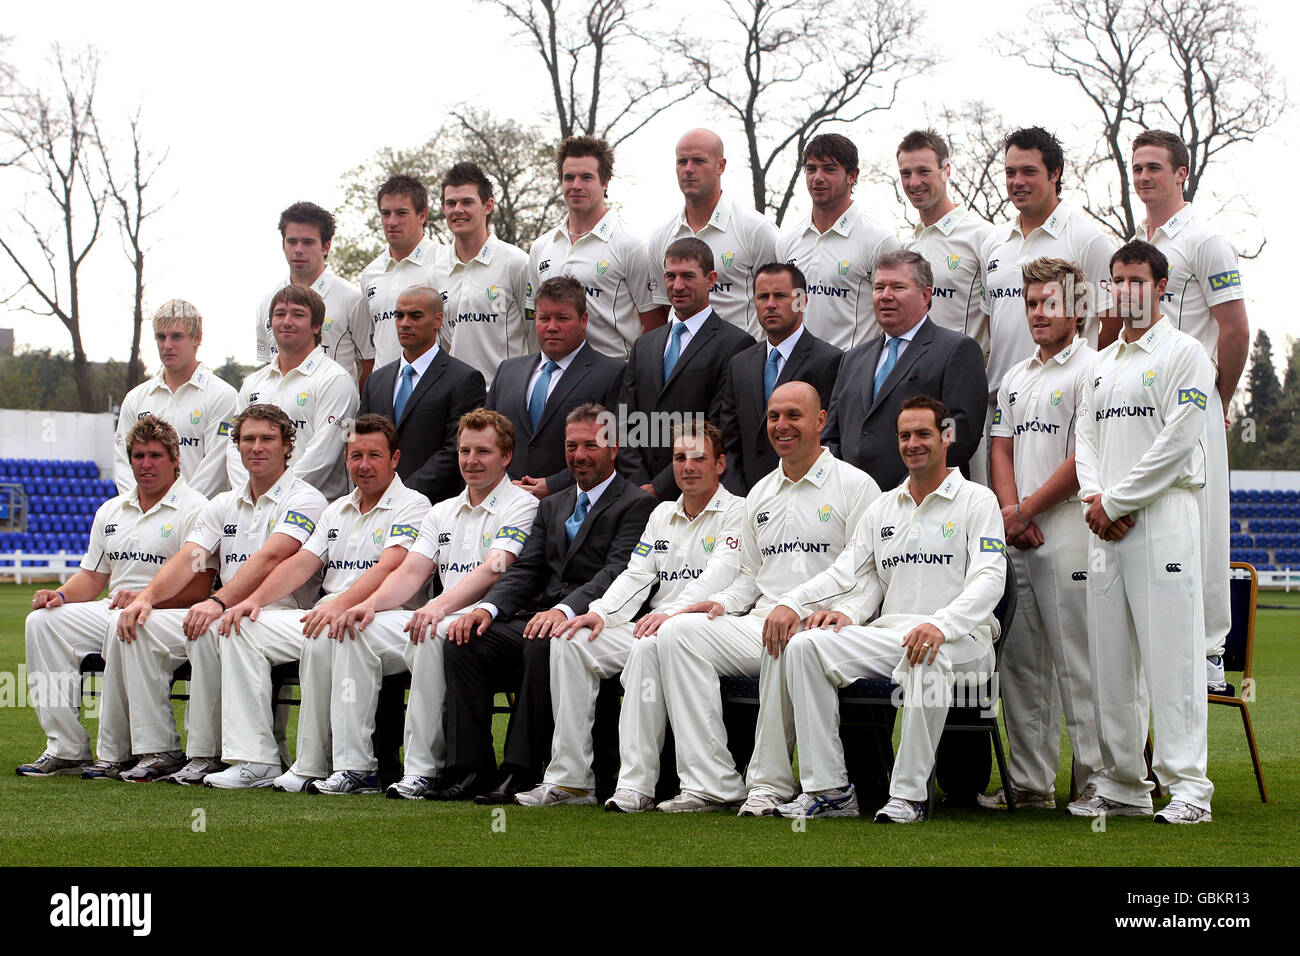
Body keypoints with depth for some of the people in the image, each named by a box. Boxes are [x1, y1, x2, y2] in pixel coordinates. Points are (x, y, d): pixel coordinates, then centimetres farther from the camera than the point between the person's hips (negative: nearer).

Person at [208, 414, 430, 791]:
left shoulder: (412, 505, -2)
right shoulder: (337, 511, 23)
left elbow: (388, 568, -18)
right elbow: (301, 563, 15)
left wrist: (341, 605, -33)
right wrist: (255, 599, -2)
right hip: (325, 614, 8)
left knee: (322, 639, -37)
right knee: (242, 627, -8)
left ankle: (311, 768, -26)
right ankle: (254, 761, -17)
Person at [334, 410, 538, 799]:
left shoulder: (521, 506, -1)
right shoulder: (442, 512, 22)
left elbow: (493, 570, -17)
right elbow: (411, 572, 12)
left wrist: (440, 607, -33)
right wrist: (371, 604, -9)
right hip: (439, 619, 7)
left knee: (432, 635, -37)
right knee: (357, 628, -13)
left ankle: (423, 769, -31)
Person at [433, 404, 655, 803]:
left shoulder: (636, 504, 2)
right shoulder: (553, 506, 26)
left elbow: (617, 573, -13)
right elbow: (525, 571, 16)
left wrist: (564, 610, -30)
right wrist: (487, 607, -6)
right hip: (536, 618, 7)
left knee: (542, 646, -38)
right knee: (461, 642, -17)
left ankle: (520, 773, -33)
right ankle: (471, 770, -18)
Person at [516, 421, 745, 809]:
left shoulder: (737, 512, 1)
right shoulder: (662, 514, 23)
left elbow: (720, 574, -15)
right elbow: (636, 575, 15)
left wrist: (671, 613, -30)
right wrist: (600, 613, -5)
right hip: (652, 627, 7)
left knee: (648, 648, -38)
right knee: (571, 642, -13)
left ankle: (637, 786, -39)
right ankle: (569, 779, -16)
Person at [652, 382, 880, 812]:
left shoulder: (855, 485, 3)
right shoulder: (760, 494, 23)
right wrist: (723, 602, 6)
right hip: (761, 624, 6)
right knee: (678, 631, -18)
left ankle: (769, 785, -26)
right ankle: (711, 783, -23)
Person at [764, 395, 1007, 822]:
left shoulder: (977, 501, 4)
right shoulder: (883, 507, 21)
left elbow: (989, 578, -9)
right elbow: (850, 573, 16)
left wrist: (941, 625, -27)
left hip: (959, 637, -5)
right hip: (888, 633, 5)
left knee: (926, 657, -41)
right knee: (805, 646, -18)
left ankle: (909, 795, -32)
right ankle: (828, 790, -20)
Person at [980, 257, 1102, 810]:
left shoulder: (1090, 370, -4)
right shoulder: (1016, 378, 19)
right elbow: (1002, 449, 17)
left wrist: (1027, 509, -8)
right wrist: (1010, 512, -1)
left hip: (1066, 528, -7)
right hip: (1015, 534, 8)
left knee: (1076, 661, -8)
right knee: (1018, 660, 8)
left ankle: (1096, 780, -4)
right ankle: (1030, 782, 13)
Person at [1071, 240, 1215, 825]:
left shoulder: (1184, 353, -2)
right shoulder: (1102, 363, 21)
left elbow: (1175, 442, -10)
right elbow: (1085, 436, 17)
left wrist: (1115, 501, -10)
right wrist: (1094, 497, -2)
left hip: (1162, 518, -7)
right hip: (1106, 524, 7)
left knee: (1170, 654, -10)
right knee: (1110, 659, 6)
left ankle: (1188, 787, -10)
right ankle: (1122, 785, 12)